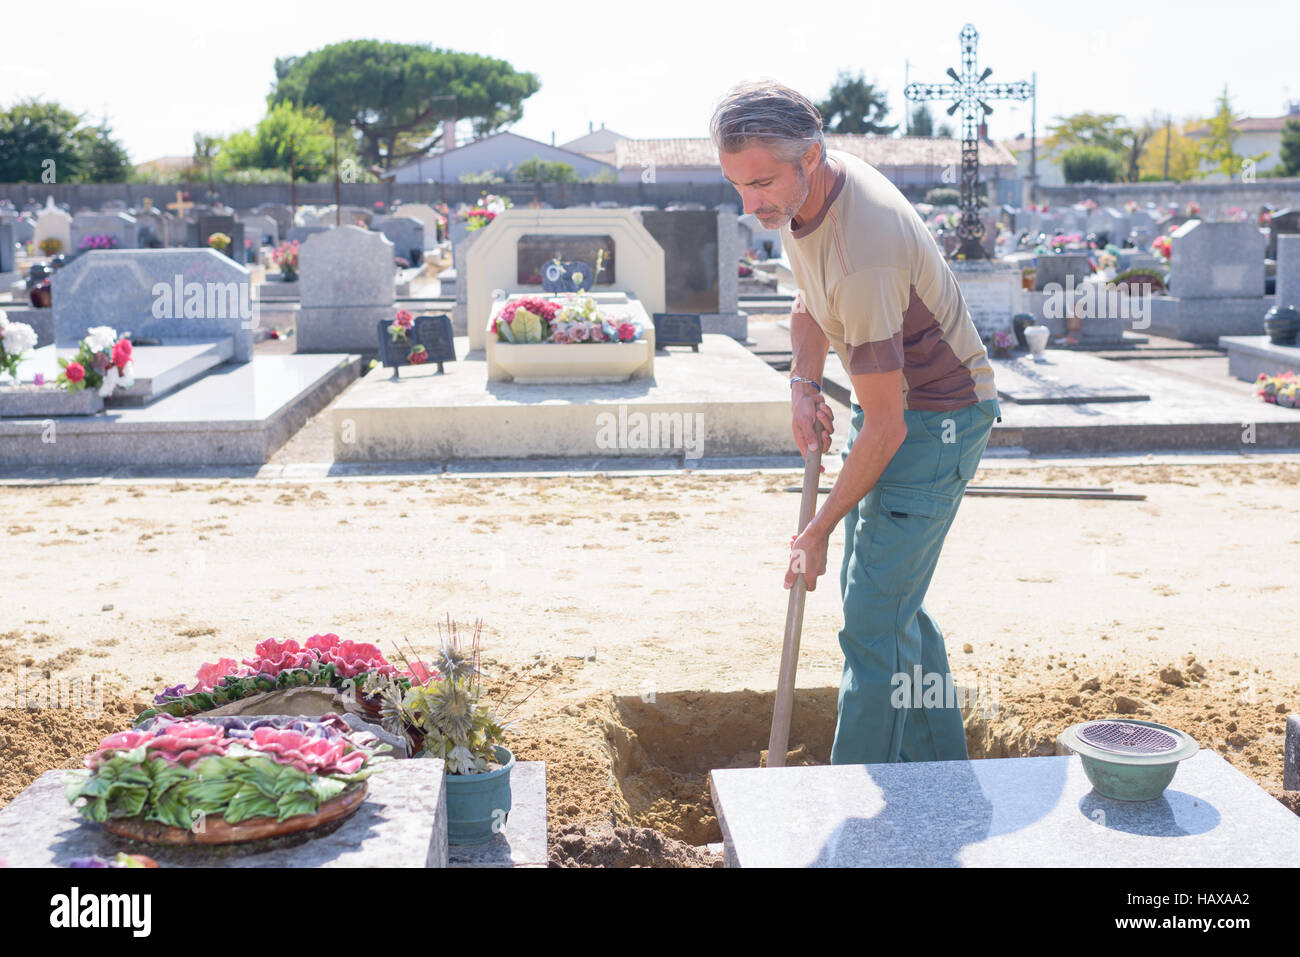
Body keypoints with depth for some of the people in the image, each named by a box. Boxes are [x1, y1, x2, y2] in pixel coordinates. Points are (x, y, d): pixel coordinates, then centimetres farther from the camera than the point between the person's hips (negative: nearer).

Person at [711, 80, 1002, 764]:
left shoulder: (862, 254, -34)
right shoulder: (802, 191, -5)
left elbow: (884, 429, -28)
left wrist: (819, 530, -17)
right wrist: (804, 385, -3)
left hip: (937, 418, -9)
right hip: (890, 398, 9)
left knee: (874, 618, -11)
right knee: (883, 600, 15)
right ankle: (941, 772, 29)